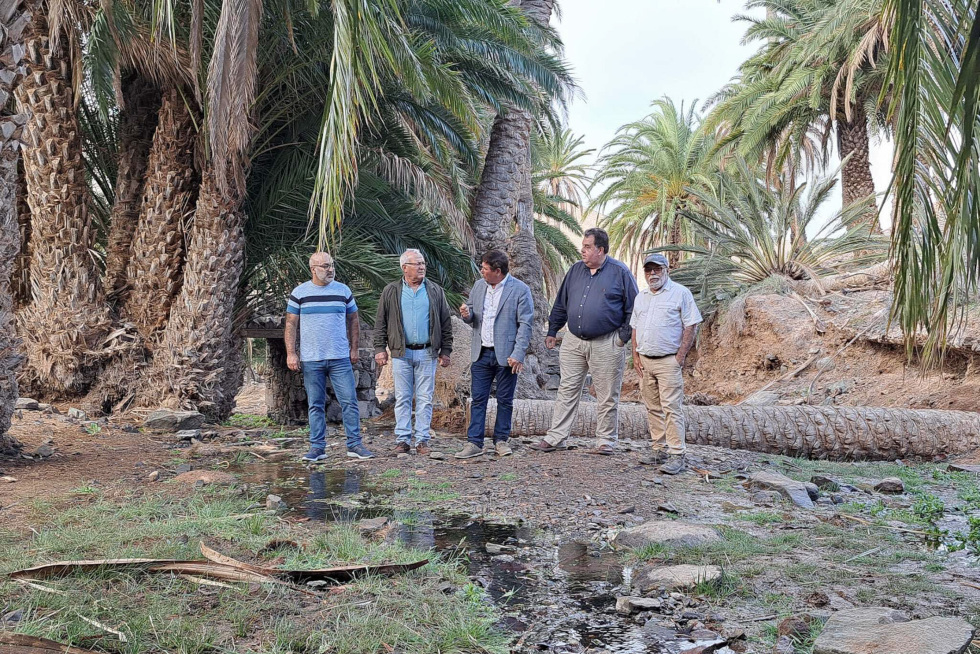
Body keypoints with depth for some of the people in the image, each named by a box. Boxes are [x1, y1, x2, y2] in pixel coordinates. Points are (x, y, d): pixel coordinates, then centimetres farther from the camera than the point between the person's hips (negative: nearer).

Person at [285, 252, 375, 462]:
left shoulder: (343, 291, 7)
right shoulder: (299, 293, 3)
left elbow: (353, 322, 13)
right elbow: (291, 325, 4)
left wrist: (354, 349, 7)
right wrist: (291, 354, -4)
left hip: (340, 358, 1)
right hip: (310, 360, -1)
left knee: (350, 402, -2)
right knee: (316, 405, 5)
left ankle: (354, 445, 5)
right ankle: (317, 447, 12)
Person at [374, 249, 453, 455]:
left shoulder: (436, 291, 7)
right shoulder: (391, 291, 5)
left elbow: (446, 323, 9)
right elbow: (381, 323, 7)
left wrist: (445, 351, 5)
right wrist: (380, 349, 0)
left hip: (427, 353, 0)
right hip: (401, 353, 0)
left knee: (425, 398, 3)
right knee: (402, 398, 3)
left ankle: (422, 440, 9)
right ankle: (402, 440, 9)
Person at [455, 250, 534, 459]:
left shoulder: (520, 290, -7)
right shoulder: (478, 286, 10)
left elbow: (525, 324, -9)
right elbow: (472, 317, 20)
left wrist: (518, 355, -15)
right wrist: (467, 314, -6)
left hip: (506, 355, -4)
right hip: (481, 354, 4)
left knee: (505, 400, 7)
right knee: (478, 399, 3)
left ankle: (501, 440, 19)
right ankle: (474, 443, 7)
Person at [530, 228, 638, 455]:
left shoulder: (620, 272, -4)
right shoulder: (576, 270, 10)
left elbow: (632, 308, -1)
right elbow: (561, 304, 16)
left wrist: (624, 337, -6)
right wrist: (552, 331, 14)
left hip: (606, 344, -4)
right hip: (573, 342, 4)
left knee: (607, 396, 5)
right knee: (566, 391, 6)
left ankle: (606, 441, 17)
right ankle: (554, 438, 10)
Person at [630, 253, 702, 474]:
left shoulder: (680, 293, -3)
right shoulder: (641, 296, 16)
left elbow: (691, 326, -7)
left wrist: (681, 356, -12)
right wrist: (635, 355, 10)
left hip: (668, 361, -6)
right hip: (645, 361, 7)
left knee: (672, 408, -9)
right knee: (653, 408, 10)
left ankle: (676, 455, -8)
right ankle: (660, 449, 19)